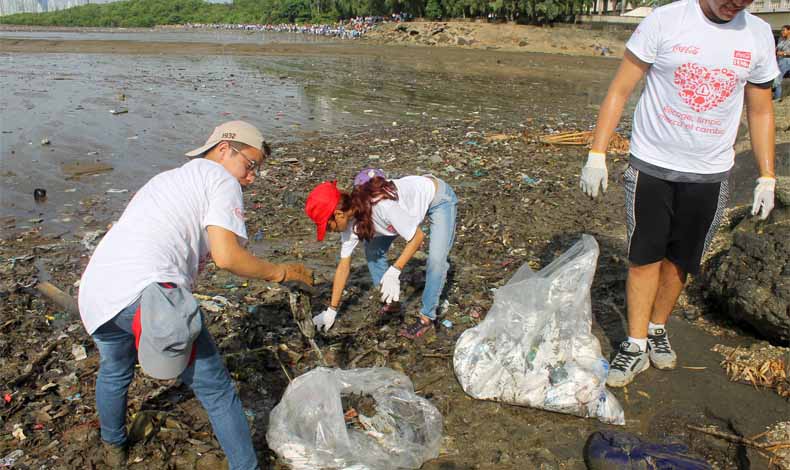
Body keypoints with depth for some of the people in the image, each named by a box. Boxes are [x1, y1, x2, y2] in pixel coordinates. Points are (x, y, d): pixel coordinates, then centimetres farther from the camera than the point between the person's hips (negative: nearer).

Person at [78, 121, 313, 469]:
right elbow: (226, 256, -9)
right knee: (214, 388, 5)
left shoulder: (165, 179, 30)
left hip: (95, 295, 9)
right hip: (148, 293, -9)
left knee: (114, 372, 33)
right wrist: (280, 273, 4)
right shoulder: (220, 179, 5)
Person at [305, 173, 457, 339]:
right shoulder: (351, 219, -17)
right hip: (411, 196, 7)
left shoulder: (382, 205, -41)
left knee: (435, 260, -21)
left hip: (440, 198, -7)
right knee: (373, 250, 0)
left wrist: (394, 272, -34)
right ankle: (391, 302, 16)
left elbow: (418, 236, -29)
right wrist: (331, 310, -5)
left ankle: (427, 317, -3)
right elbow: (344, 266, -9)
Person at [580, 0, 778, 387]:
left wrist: (767, 178, 9)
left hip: (710, 174, 3)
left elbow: (761, 111, 12)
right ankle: (636, 346, 12)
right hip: (651, 165, -3)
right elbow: (620, 90, -6)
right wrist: (597, 154, -12)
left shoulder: (758, 35, 4)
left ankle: (658, 329, 32)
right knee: (644, 257, 1)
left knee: (679, 260, 11)